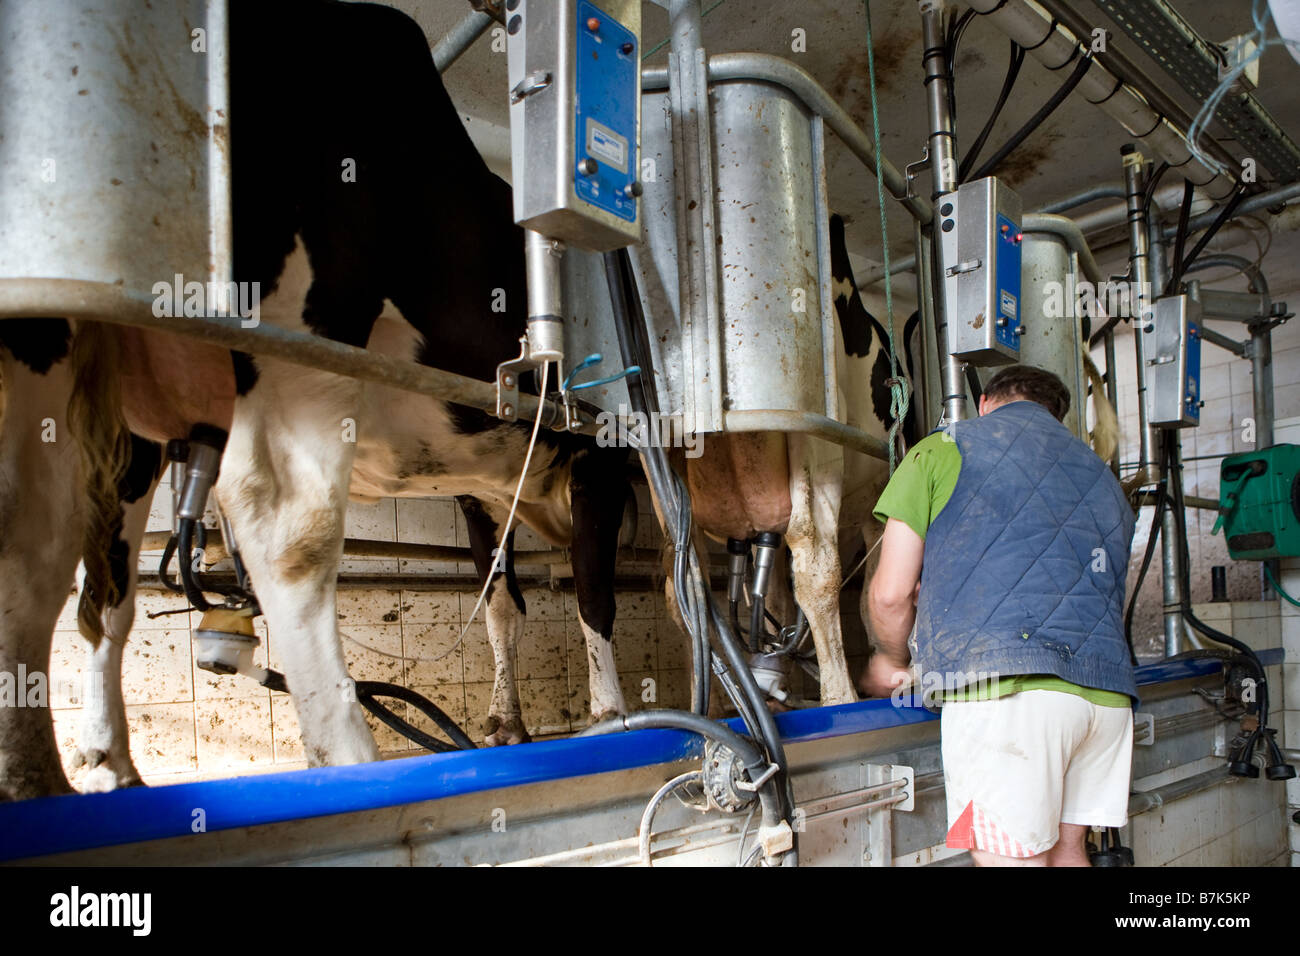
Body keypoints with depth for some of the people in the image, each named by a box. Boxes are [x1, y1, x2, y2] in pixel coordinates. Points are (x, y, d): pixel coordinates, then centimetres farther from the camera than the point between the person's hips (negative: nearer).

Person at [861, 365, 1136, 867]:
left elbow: (890, 594, 5)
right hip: (1107, 691, 6)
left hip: (1004, 688, -6)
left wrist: (892, 662, 25)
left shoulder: (943, 449, 11)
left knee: (1011, 856, -4)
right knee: (1064, 850, 18)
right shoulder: (1102, 474, 28)